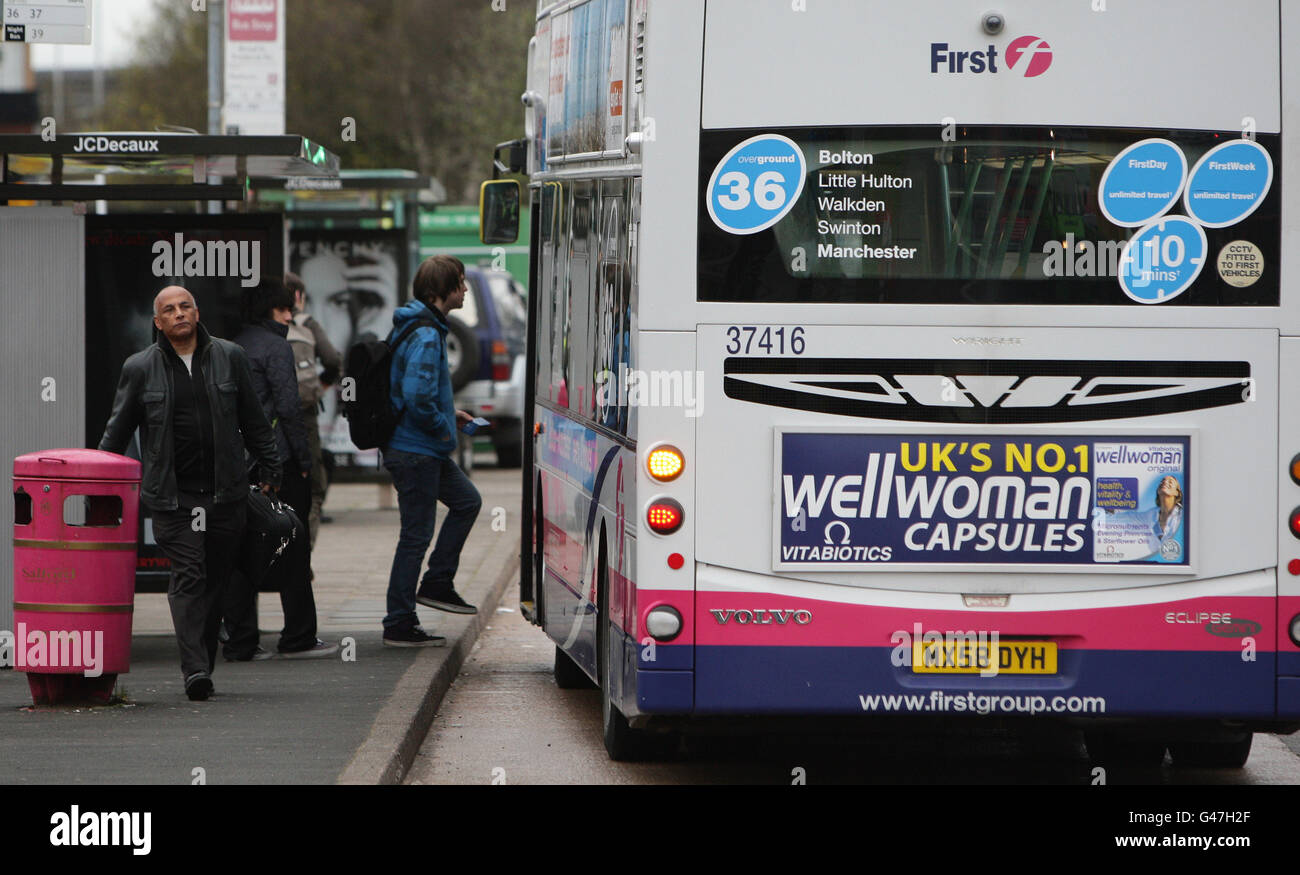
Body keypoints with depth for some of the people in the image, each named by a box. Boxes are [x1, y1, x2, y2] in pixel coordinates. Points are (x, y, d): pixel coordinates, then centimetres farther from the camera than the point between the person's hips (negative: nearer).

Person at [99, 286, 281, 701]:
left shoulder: (229, 358, 8)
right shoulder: (140, 369, 4)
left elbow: (254, 420, 15)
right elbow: (116, 432, 11)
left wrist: (270, 468, 15)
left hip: (225, 493, 2)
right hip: (172, 495, -2)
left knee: (216, 578, 4)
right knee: (188, 575, -12)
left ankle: (203, 662, 14)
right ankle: (195, 670, -19)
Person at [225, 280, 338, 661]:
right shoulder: (276, 346, -9)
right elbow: (287, 407, -15)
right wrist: (304, 459, -10)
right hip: (276, 458, -7)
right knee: (292, 548, 0)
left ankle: (240, 642, 5)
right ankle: (298, 638, 2)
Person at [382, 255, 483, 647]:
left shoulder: (427, 328, 12)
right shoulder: (426, 337, -21)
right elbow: (417, 398, -29)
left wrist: (448, 413, 16)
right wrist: (444, 428, -14)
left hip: (424, 450, 10)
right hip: (416, 450, -10)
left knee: (467, 500, 20)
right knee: (417, 534, -3)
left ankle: (438, 583, 21)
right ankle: (399, 625, 3)